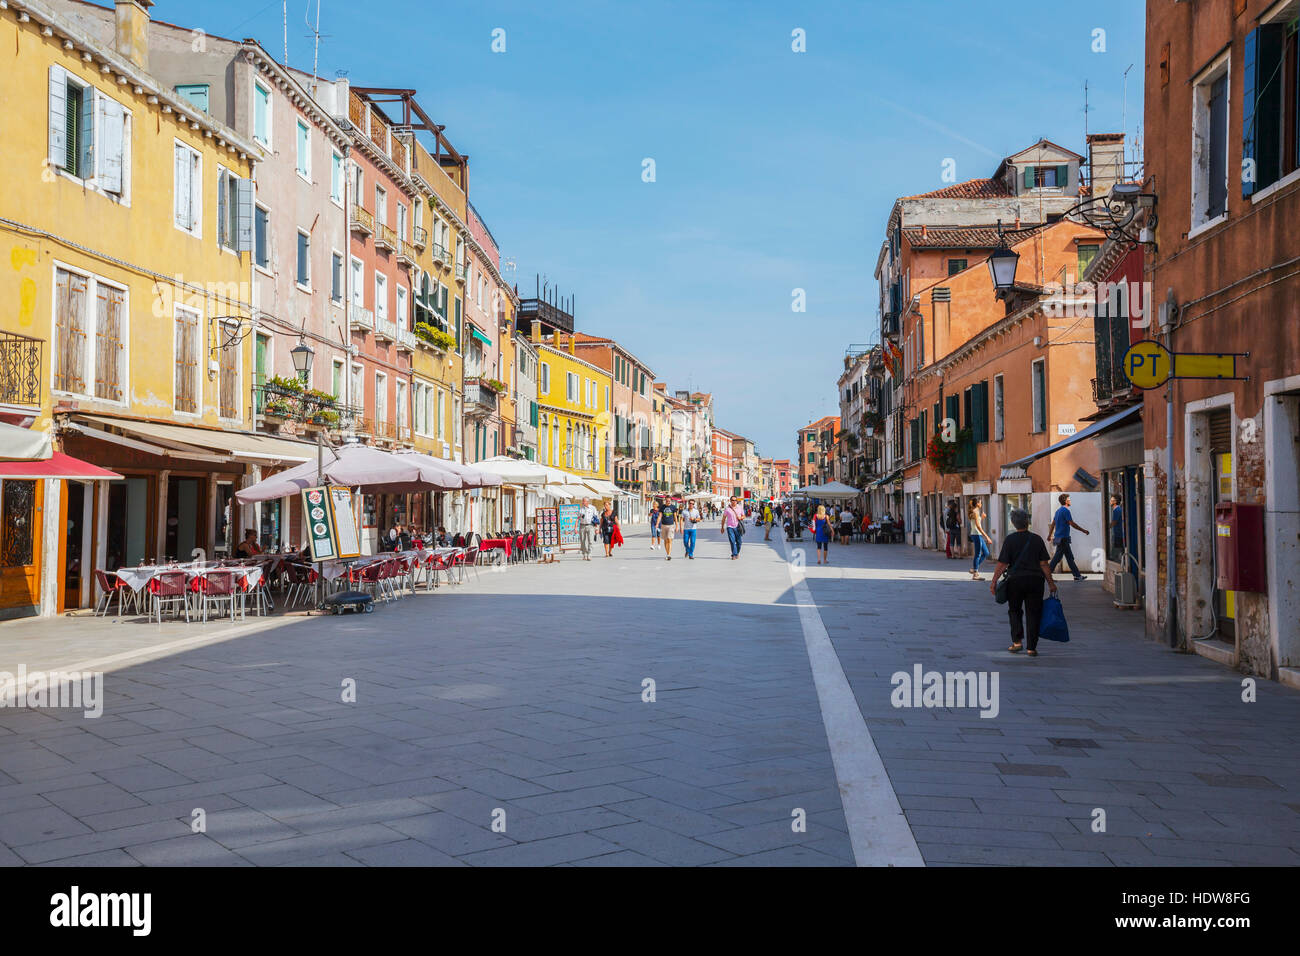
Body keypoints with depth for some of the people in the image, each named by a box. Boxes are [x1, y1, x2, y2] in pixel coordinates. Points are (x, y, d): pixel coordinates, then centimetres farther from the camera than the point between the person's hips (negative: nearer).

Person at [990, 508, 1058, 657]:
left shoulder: (1010, 540, -5)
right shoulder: (1036, 539, 0)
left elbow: (1002, 564, -8)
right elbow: (1044, 564, -1)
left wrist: (994, 581, 0)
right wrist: (1051, 583, 7)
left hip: (1015, 580, -1)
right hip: (1035, 580, 1)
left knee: (1014, 611, 18)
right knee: (1033, 613, 7)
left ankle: (1017, 641, 8)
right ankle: (1031, 647, 5)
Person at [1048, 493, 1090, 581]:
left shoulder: (1058, 510, 15)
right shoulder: (1065, 510, -13)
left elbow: (1053, 524, 21)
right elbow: (1072, 524, -16)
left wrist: (1050, 535, 27)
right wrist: (1083, 530, -9)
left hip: (1058, 536, 10)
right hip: (1063, 538, -10)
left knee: (1069, 557, 10)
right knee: (1058, 556, -5)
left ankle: (1077, 576, 12)